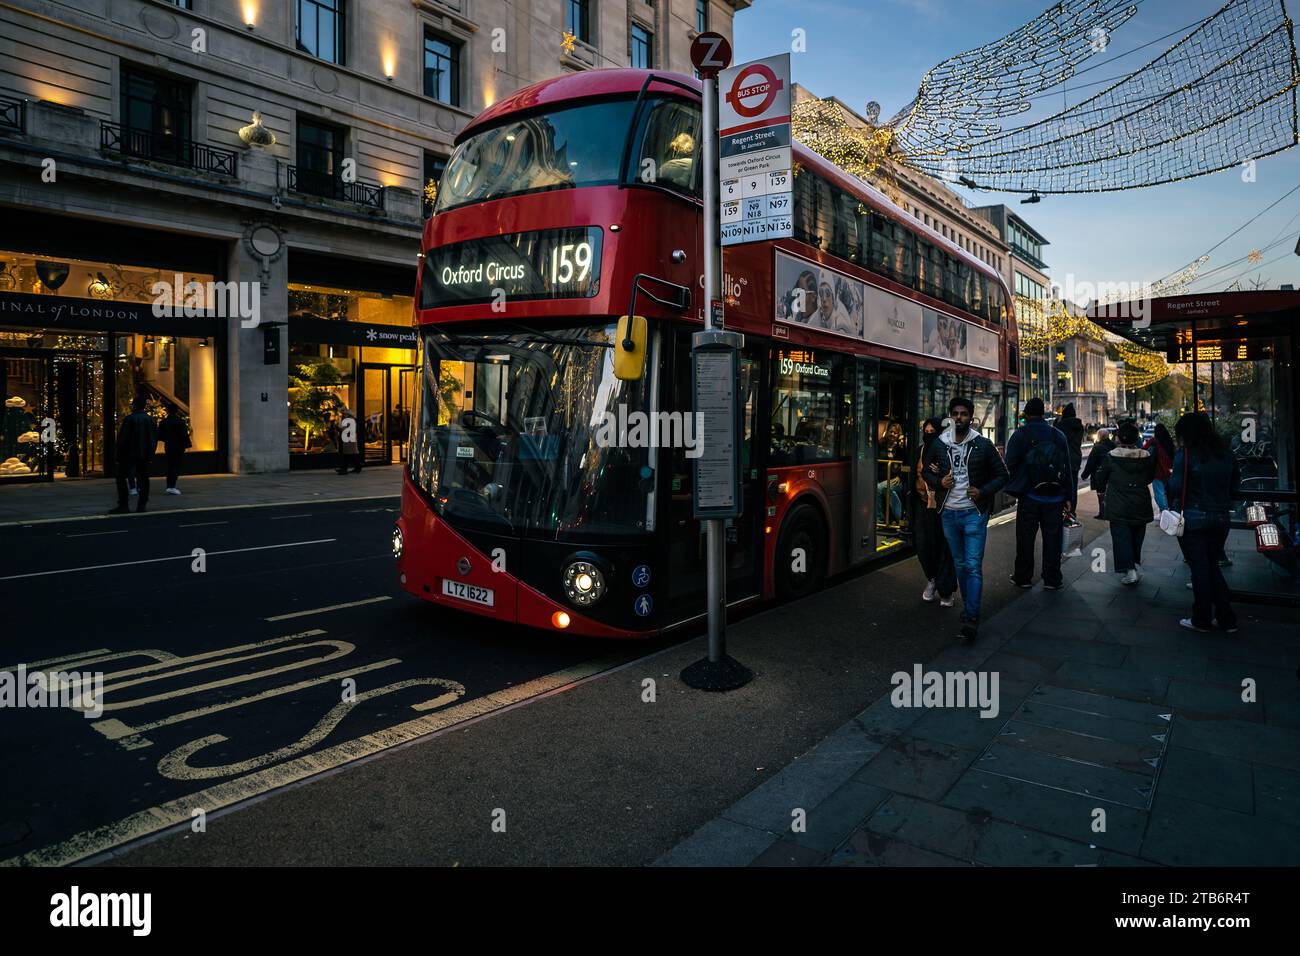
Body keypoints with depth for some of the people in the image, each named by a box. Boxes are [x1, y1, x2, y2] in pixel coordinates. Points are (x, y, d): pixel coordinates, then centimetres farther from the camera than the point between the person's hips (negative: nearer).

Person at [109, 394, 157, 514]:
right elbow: (155, 438, 11)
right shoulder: (150, 419, 7)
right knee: (143, 478, 8)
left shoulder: (129, 419, -12)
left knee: (121, 478, 2)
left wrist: (119, 455, -4)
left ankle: (123, 505, -3)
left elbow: (122, 438, -11)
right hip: (145, 455, 6)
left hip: (129, 454, -6)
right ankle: (142, 504, 6)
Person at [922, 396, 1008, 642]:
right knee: (960, 564, 15)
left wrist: (983, 491, -14)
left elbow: (1001, 475, 3)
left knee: (973, 566, -8)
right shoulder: (938, 444, 2)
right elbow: (926, 472, 13)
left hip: (974, 513, -3)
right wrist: (939, 482, -8)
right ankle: (968, 606, 30)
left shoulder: (983, 445, -4)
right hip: (949, 513, 3)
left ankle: (972, 618, -8)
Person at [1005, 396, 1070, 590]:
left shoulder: (1020, 434, -7)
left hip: (1029, 496, -3)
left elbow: (1010, 465, -11)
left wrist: (1014, 487, 4)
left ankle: (1023, 577, 14)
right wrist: (1066, 496, 12)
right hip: (1055, 498, 3)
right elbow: (1068, 467, 7)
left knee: (1025, 538, 7)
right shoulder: (1059, 435, 5)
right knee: (1052, 538, 9)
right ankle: (1052, 579, 14)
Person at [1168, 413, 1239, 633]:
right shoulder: (1226, 453, 5)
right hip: (1220, 518, 5)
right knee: (1213, 567, 16)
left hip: (1193, 518, -5)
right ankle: (1227, 619, 16)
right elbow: (1235, 482, 12)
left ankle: (1201, 620, 12)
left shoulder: (1185, 454, -13)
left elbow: (1176, 486, -15)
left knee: (1199, 569, 3)